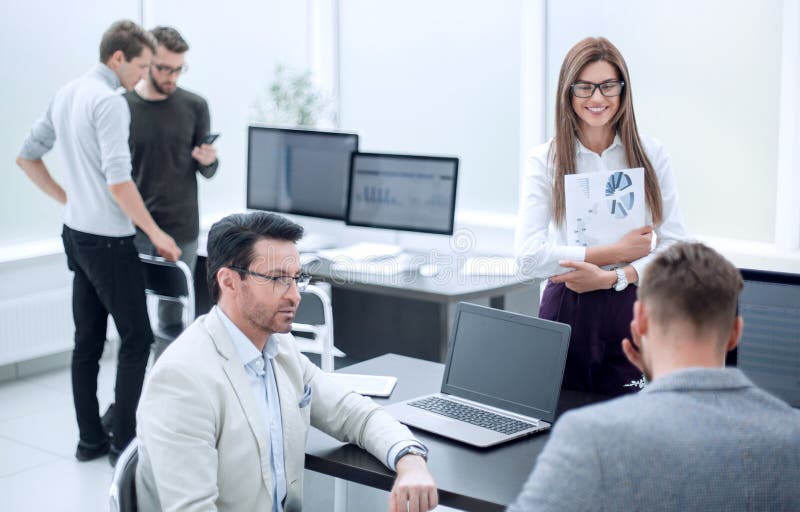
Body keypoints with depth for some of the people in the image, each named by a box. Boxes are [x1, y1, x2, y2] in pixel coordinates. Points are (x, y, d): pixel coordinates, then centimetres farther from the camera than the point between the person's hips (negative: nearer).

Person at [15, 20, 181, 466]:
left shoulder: (65, 95, 10)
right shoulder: (109, 101, -19)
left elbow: (27, 156, 17)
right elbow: (118, 181, -25)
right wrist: (156, 233, -15)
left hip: (77, 235, 9)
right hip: (109, 240, -9)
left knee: (88, 340, 12)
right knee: (137, 337, -1)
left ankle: (92, 438, 18)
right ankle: (125, 443, 2)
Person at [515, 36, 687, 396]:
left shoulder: (651, 155, 4)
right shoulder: (545, 160, -1)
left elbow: (674, 246, -1)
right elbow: (528, 256, -10)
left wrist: (611, 277, -15)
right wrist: (616, 252, -12)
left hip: (632, 311, 1)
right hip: (566, 312, -1)